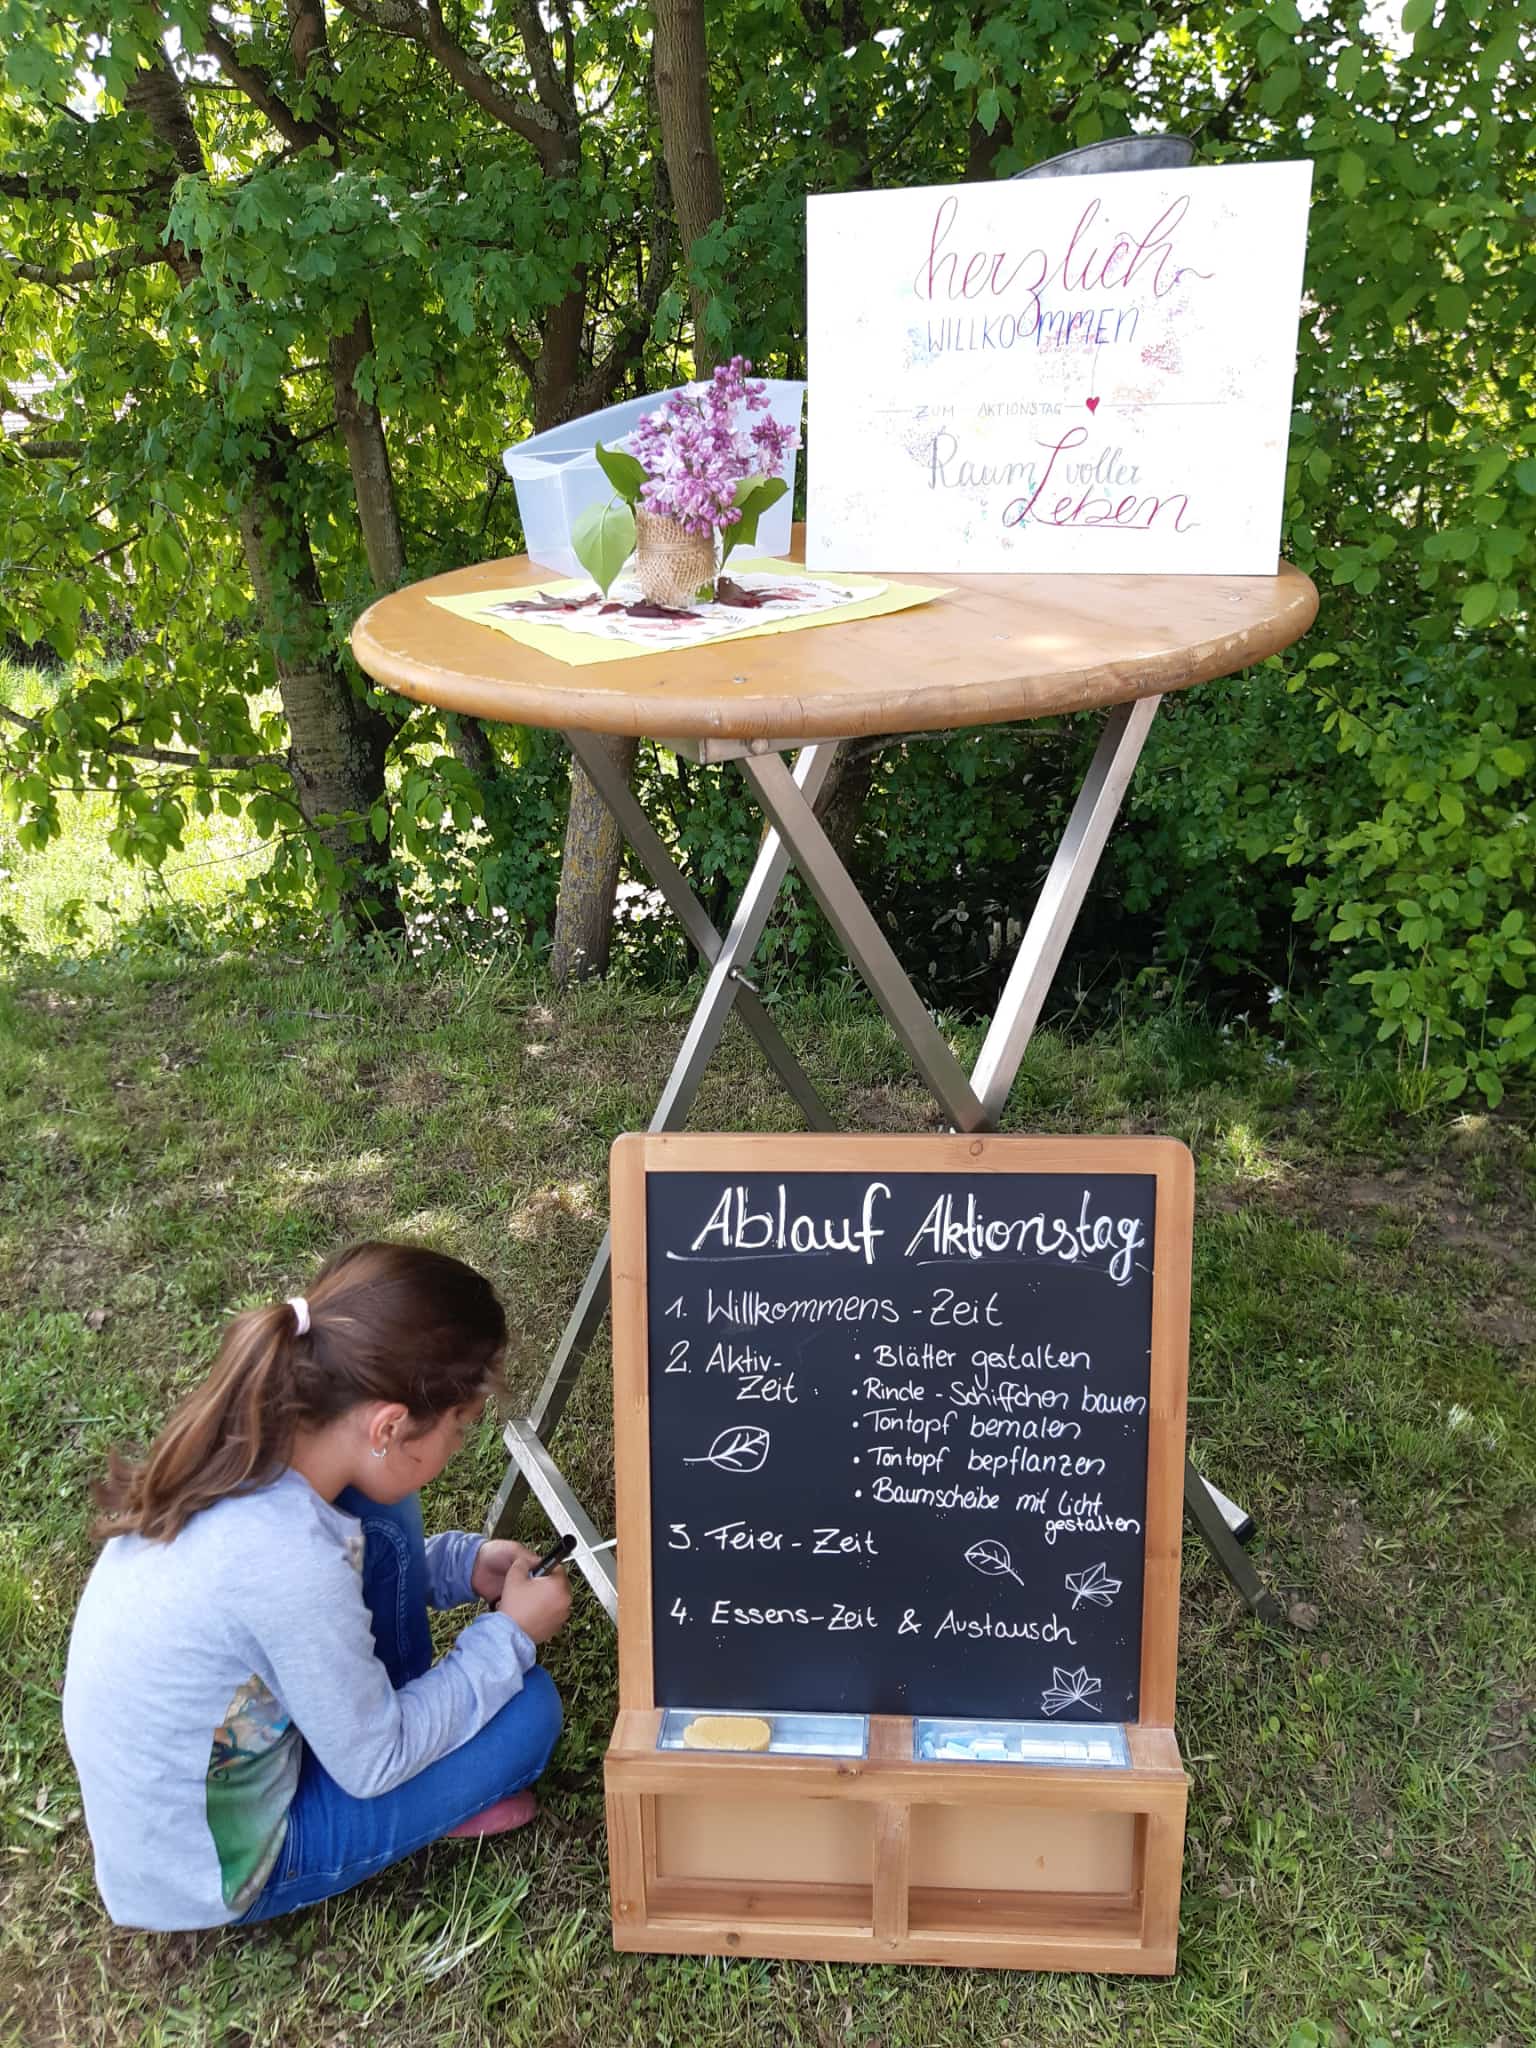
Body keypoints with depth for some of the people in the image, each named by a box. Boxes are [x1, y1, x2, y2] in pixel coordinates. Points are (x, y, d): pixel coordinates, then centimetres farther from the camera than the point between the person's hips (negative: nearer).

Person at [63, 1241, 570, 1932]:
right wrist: (509, 1637, -10)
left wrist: (462, 1563, 1)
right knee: (526, 1708, -7)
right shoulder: (290, 1560, -38)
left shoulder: (239, 1444, -15)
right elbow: (372, 1765, -20)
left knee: (376, 1518, -1)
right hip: (206, 1878, -7)